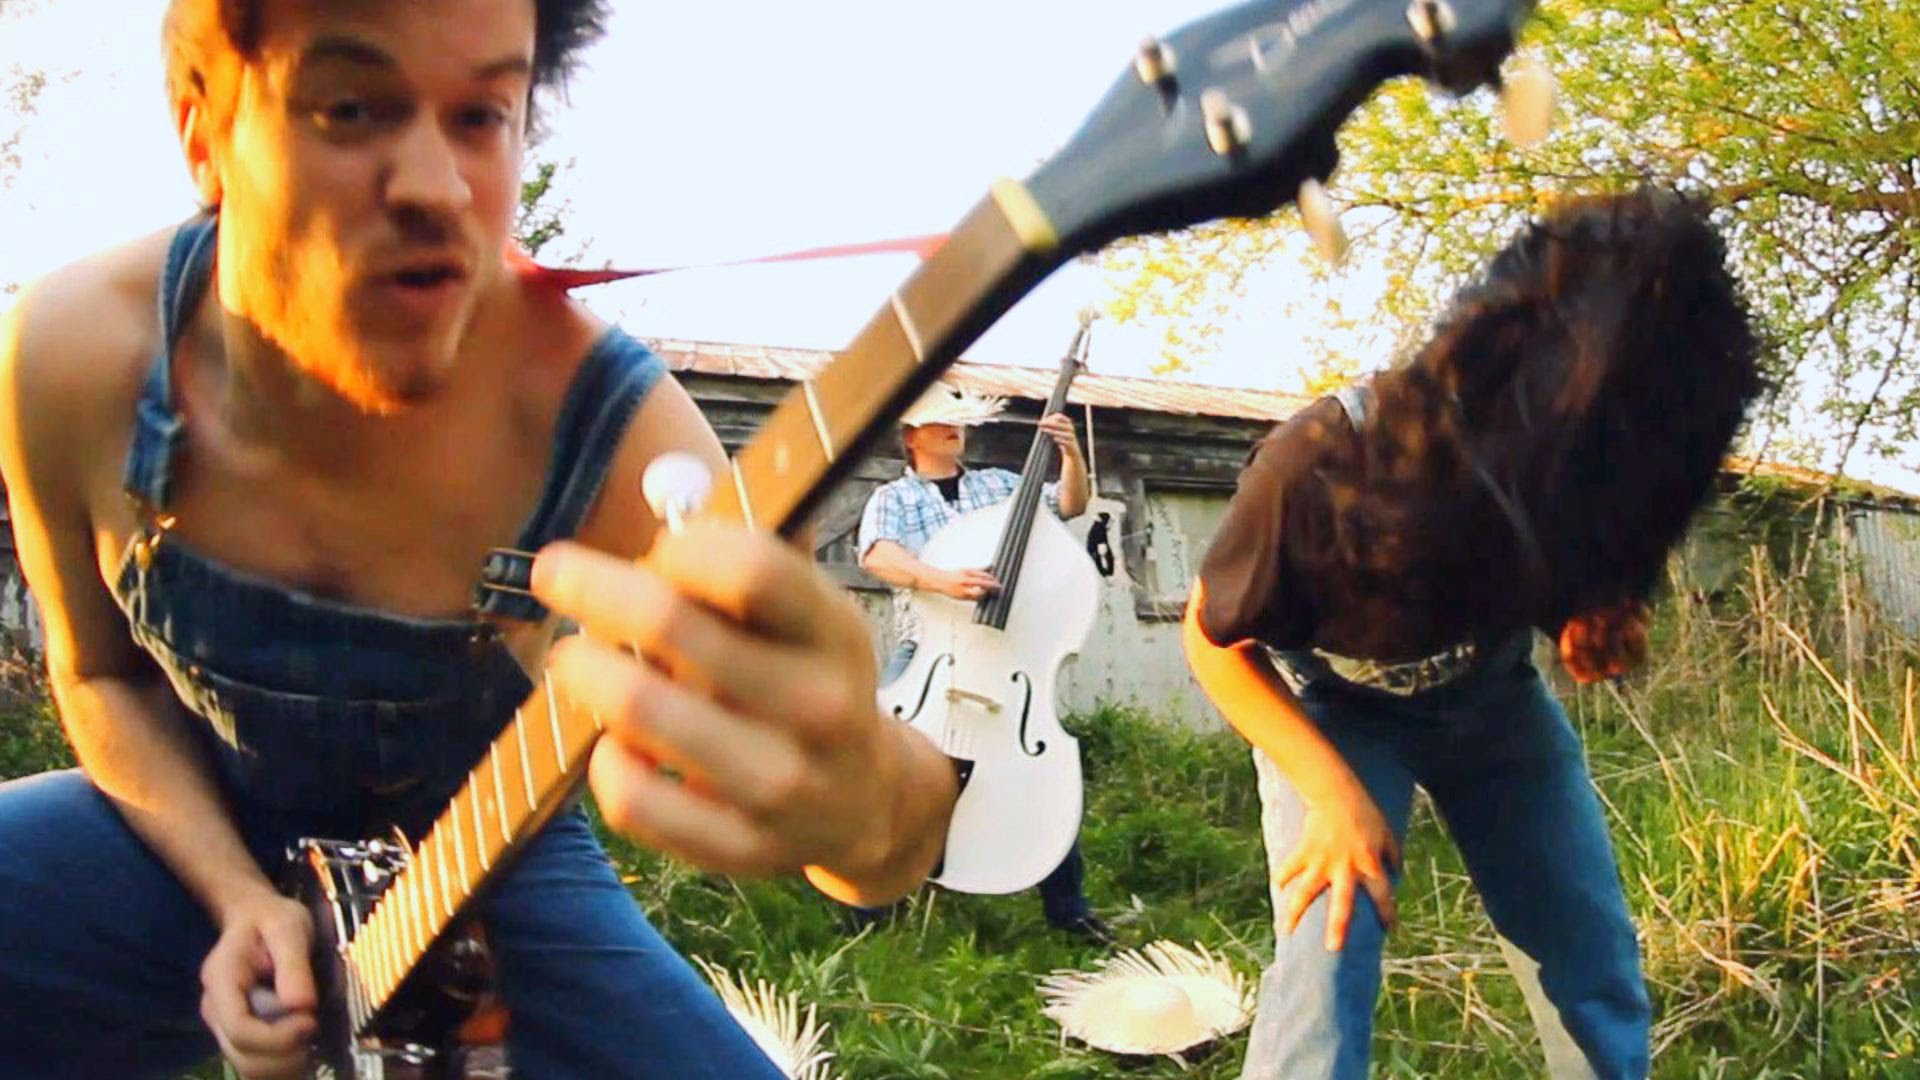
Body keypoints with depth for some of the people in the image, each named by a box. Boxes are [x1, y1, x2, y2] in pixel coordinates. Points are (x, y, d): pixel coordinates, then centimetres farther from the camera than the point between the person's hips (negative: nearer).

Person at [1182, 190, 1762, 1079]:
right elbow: (1215, 640, -19)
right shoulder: (1318, 467, -38)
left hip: (1491, 693, 4)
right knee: (1327, 954, -19)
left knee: (1597, 958, 3)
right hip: (1331, 701, -3)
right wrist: (1334, 792, -29)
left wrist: (1599, 626, -26)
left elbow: (1586, 582, -2)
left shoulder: (1595, 465, -27)